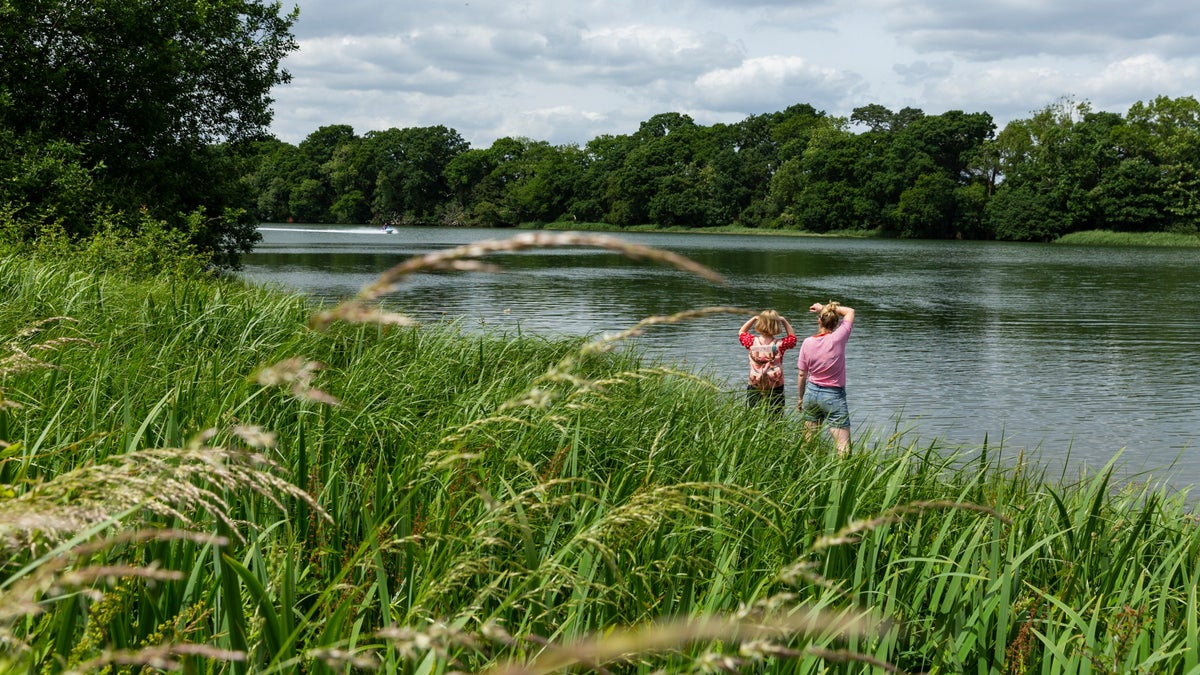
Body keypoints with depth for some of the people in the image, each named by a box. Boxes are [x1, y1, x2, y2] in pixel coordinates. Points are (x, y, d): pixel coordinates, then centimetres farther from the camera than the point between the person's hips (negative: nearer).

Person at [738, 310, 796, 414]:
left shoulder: (752, 342, -6)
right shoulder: (780, 344, -9)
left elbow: (741, 332, 16)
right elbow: (792, 337, 13)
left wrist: (754, 318, 12)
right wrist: (784, 321, 10)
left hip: (754, 389, 1)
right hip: (775, 391, -1)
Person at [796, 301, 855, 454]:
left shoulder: (808, 342, -5)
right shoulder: (838, 338, -13)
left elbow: (802, 374, 3)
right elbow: (850, 311, 3)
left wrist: (801, 398, 16)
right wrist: (824, 308, 9)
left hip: (811, 392, 3)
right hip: (833, 396, -3)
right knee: (844, 446, -3)